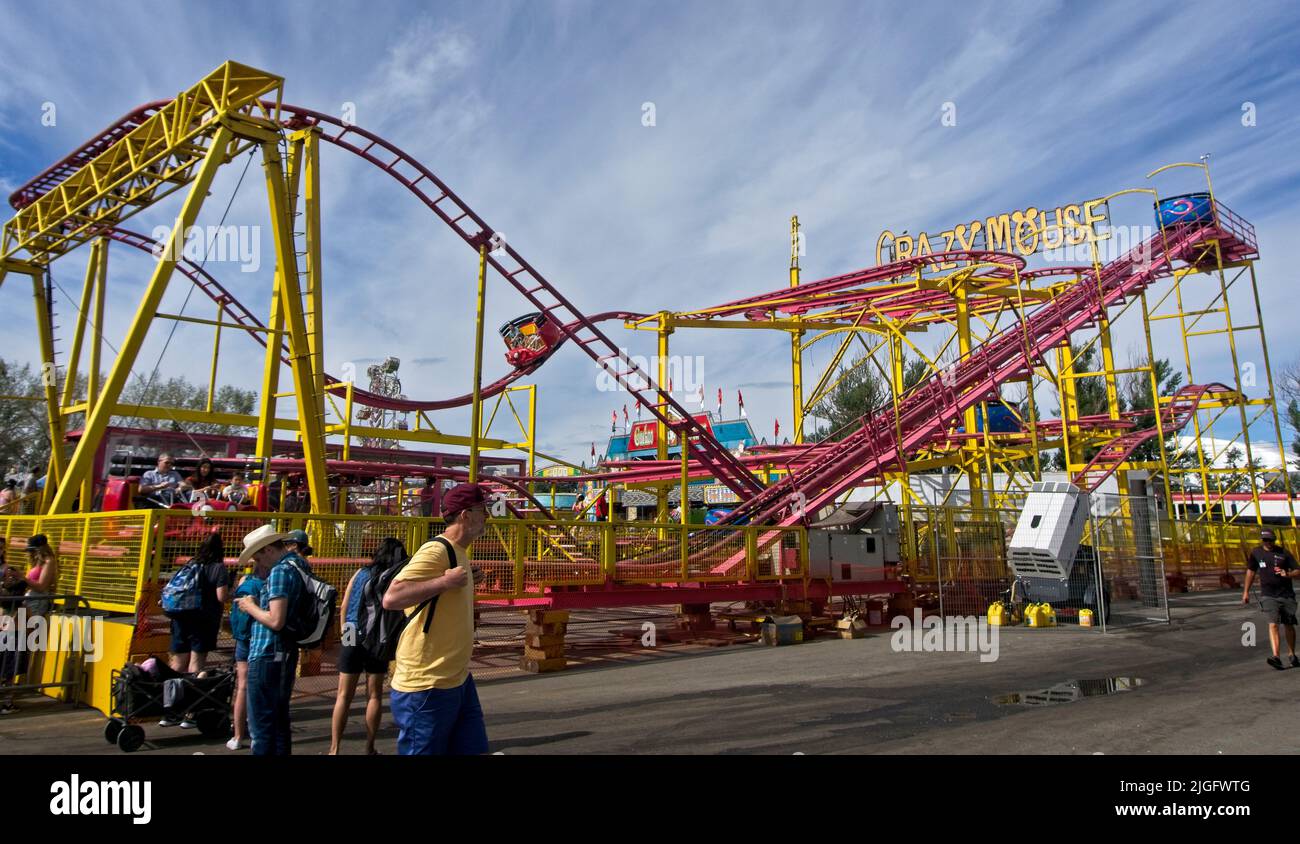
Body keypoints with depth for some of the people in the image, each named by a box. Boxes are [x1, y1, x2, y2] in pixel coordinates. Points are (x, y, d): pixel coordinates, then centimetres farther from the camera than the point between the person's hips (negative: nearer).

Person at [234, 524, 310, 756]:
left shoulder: (280, 571, -16)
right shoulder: (298, 566, 13)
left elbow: (275, 621, -24)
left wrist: (250, 607, -8)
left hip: (267, 656, -10)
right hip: (285, 654, 10)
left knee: (262, 724, -3)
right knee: (279, 720, 16)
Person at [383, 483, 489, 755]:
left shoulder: (457, 552, 12)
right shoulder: (435, 551, -19)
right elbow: (391, 598, -29)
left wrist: (467, 583, 9)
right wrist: (446, 581, -27)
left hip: (458, 680, 10)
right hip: (426, 686, -9)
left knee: (473, 748, 13)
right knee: (423, 750, 4)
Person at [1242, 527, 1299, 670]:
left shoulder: (1284, 553, -1)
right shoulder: (1256, 552, 5)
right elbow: (1251, 571, 16)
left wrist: (1287, 574, -22)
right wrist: (1246, 591, 16)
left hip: (1287, 595, 0)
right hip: (1268, 595, 0)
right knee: (1273, 624, -13)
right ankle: (1276, 657, -23)